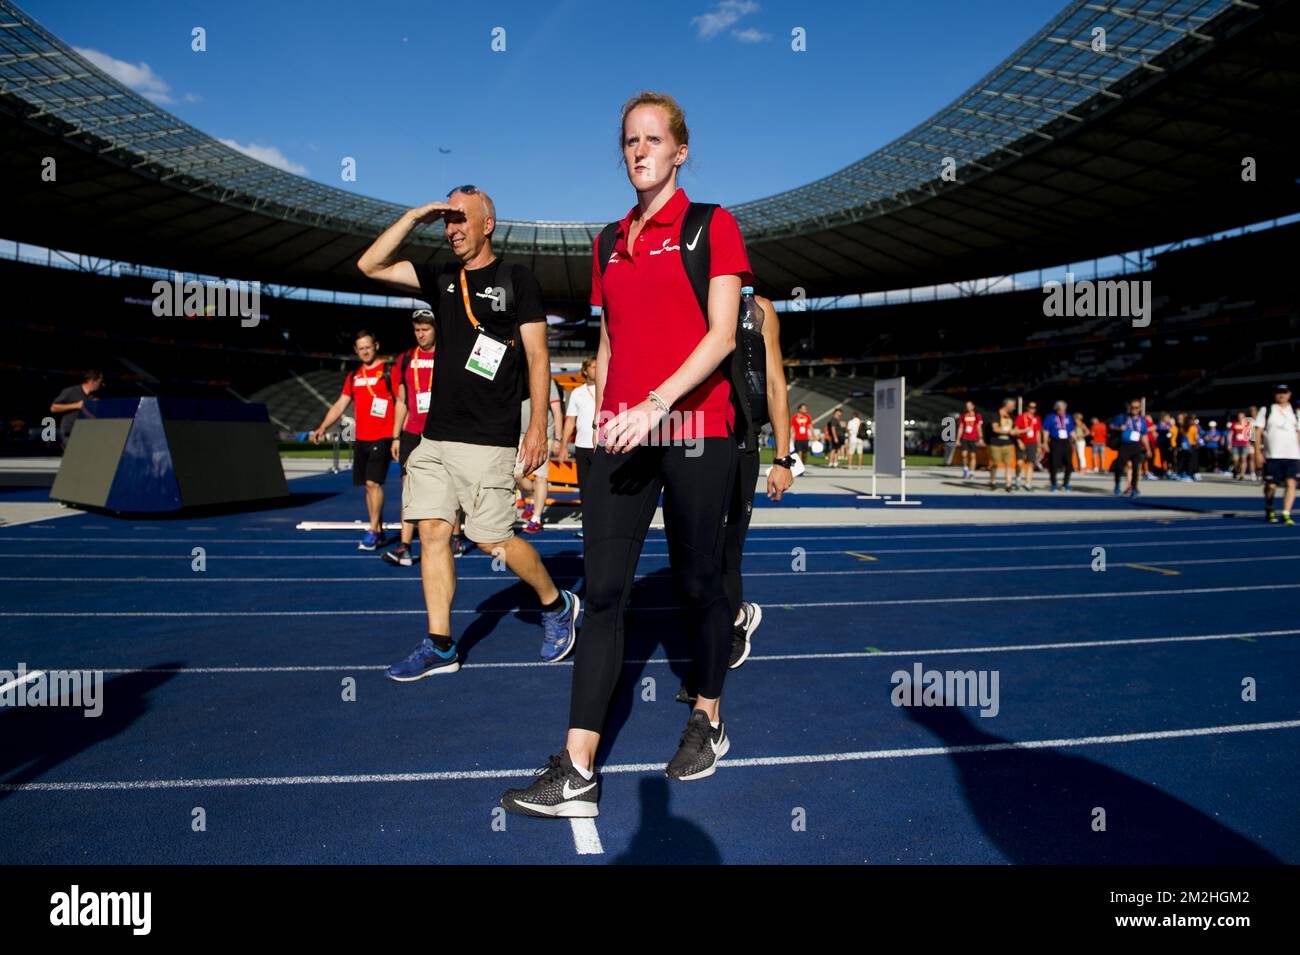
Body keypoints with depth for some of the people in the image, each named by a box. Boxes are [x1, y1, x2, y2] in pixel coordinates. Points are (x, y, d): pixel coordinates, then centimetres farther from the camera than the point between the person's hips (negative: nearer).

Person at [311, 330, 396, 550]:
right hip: (360, 439, 7)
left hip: (382, 438, -7)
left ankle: (373, 530, -5)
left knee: (373, 482, -13)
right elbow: (340, 405, 18)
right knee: (367, 485, 8)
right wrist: (322, 427, 7)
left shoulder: (389, 371, -4)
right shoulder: (353, 376, 15)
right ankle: (378, 532, 16)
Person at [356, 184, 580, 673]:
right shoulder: (440, 279, 16)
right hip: (435, 435, 6)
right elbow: (370, 265, 11)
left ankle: (557, 605, 19)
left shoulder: (517, 278, 0)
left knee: (493, 539, -5)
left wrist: (538, 427, -11)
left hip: (488, 439, -6)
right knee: (432, 531, 4)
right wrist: (414, 216, 5)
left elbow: (537, 356, -5)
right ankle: (439, 646, 13)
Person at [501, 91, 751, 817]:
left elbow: (721, 334, -10)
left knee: (698, 581, 5)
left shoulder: (711, 226, 2)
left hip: (695, 432, -4)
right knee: (603, 589, -2)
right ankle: (577, 771, 3)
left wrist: (655, 404, -21)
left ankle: (709, 721, 30)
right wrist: (601, 411, 13)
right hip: (624, 434, 5)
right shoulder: (610, 242, 18)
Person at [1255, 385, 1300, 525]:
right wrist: (1258, 453, -6)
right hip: (1271, 456, -2)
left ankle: (1286, 514, -10)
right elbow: (1258, 432, 1)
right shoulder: (1265, 410, 6)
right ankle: (1269, 511, 25)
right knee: (1271, 485, 3)